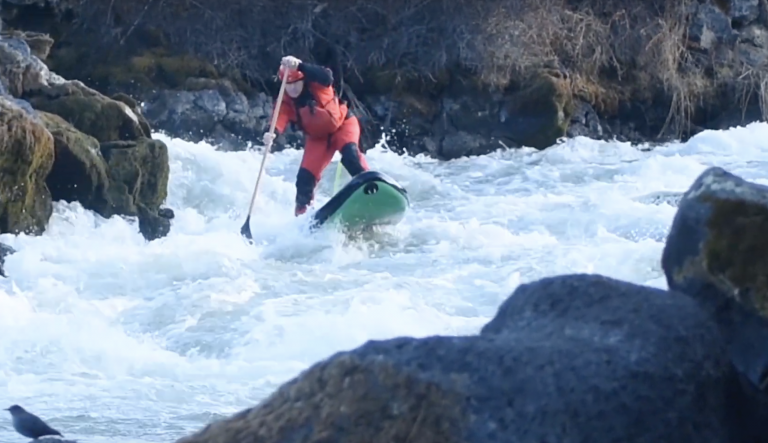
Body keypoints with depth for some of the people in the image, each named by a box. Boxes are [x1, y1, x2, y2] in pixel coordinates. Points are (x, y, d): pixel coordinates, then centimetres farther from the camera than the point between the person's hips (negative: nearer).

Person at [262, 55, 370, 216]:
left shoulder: (316, 86, -27)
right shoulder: (286, 102, -16)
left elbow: (326, 76, -50)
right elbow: (281, 118, -34)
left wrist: (299, 66, -61)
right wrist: (273, 133, -57)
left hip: (342, 125, -4)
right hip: (317, 137, 4)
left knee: (350, 154, -34)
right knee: (305, 177, -4)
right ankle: (301, 212, 17)